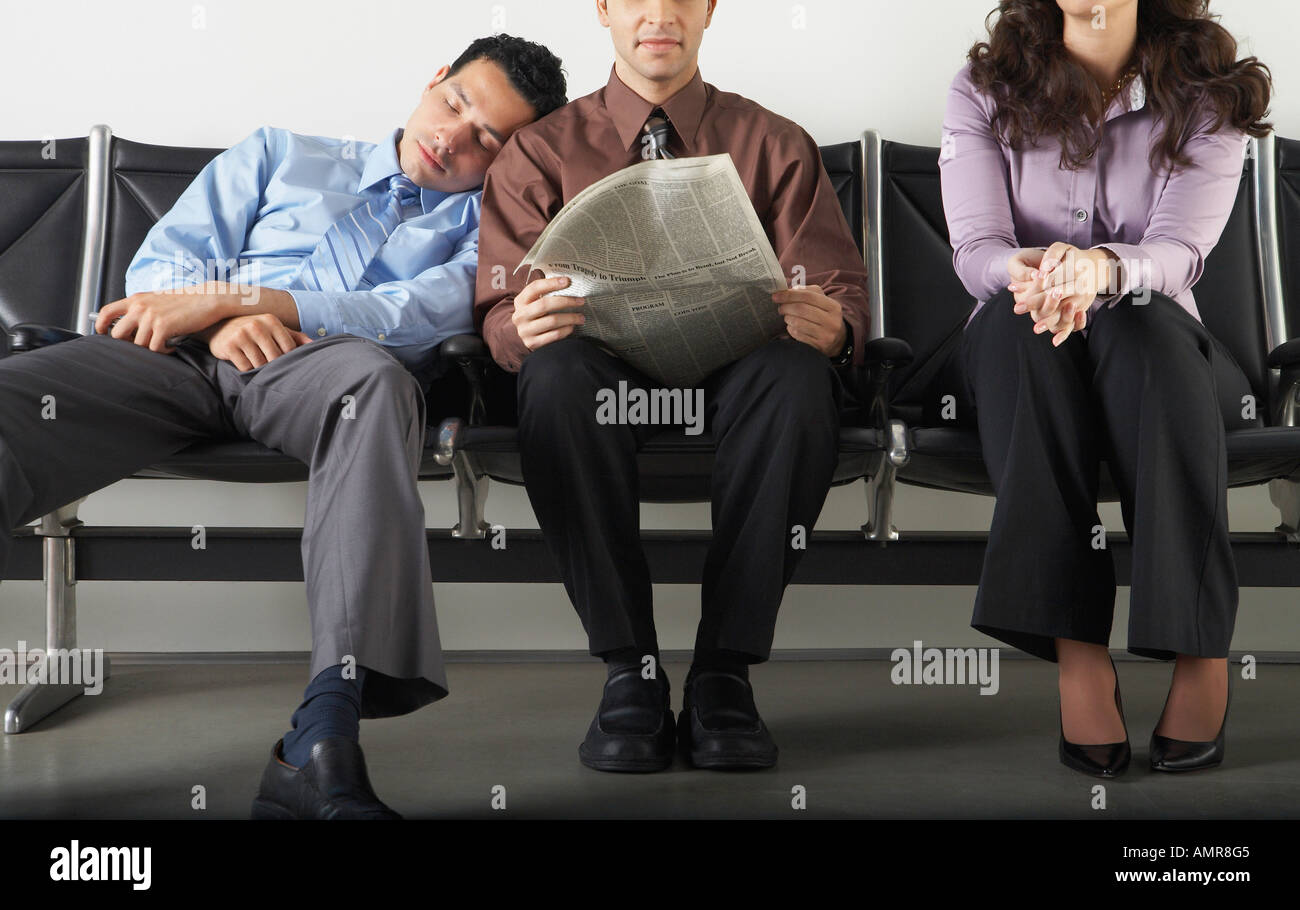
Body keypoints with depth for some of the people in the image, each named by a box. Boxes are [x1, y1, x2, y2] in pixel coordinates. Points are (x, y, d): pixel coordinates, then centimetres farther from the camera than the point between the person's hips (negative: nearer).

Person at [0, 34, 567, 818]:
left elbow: (419, 317, -1)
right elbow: (159, 263, 19)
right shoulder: (282, 155, 28)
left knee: (375, 378, -40)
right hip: (190, 354, 2)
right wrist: (224, 322, -6)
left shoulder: (484, 223, 21)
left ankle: (325, 738, -51)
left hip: (315, 369, -2)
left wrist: (228, 295, -7)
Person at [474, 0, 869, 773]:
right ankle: (628, 672, -27)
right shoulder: (542, 150, 14)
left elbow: (842, 295, 7)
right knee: (558, 369, -35)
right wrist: (523, 326, -21)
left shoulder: (777, 146, 14)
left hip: (735, 371, 0)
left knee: (798, 371, -34)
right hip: (607, 372, 0)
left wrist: (832, 326, -20)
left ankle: (724, 674, -28)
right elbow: (498, 311, 5)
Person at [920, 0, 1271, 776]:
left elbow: (1179, 253, -16)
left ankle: (1202, 652, -39)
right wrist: (1029, 271, -36)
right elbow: (976, 252, -11)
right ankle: (1078, 652, -42)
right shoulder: (984, 92, 4)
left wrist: (1104, 268, -41)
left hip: (1158, 358, 0)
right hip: (1008, 366, 1)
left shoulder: (1207, 97, 1)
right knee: (1015, 315, -34)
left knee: (1140, 317, -35)